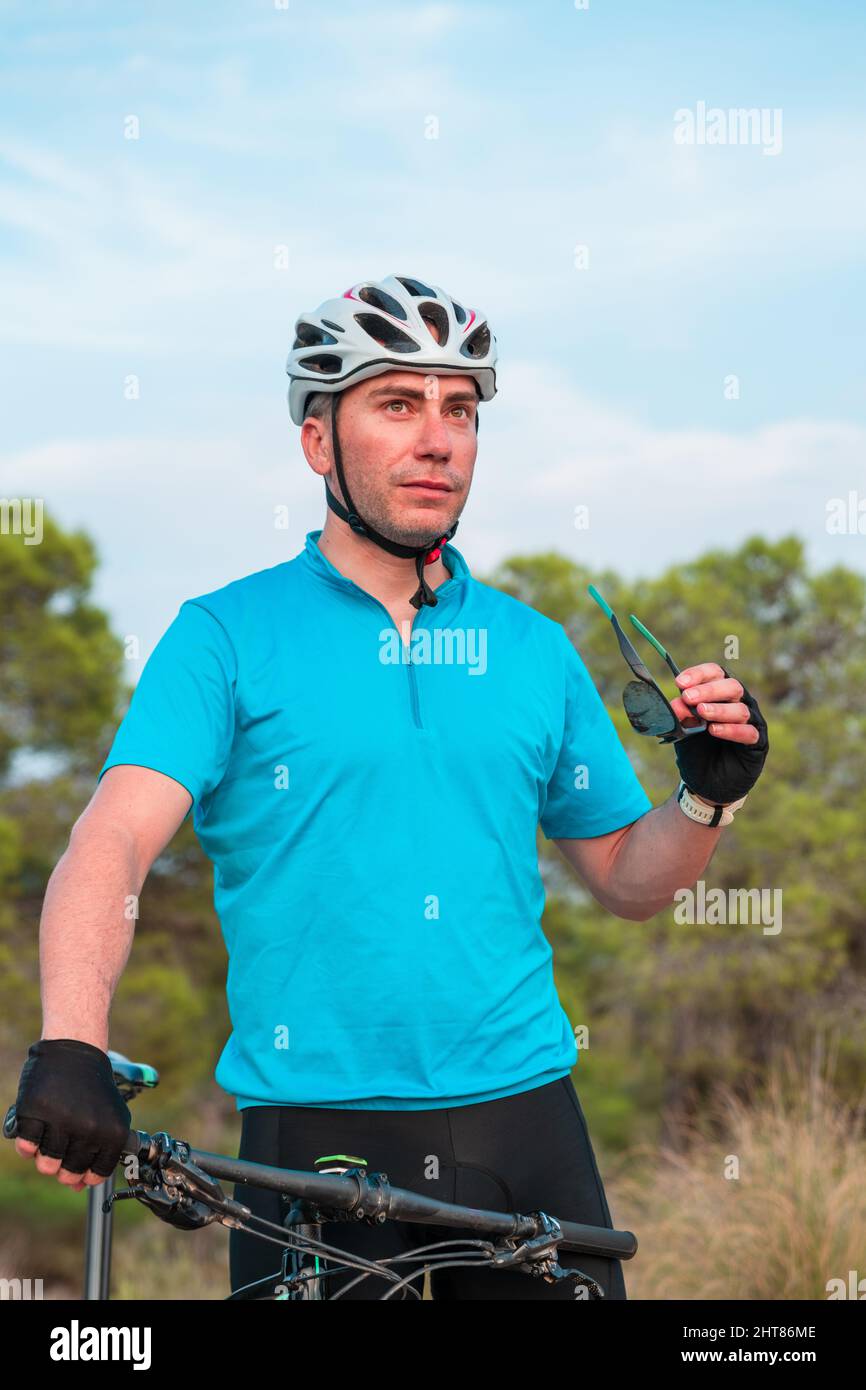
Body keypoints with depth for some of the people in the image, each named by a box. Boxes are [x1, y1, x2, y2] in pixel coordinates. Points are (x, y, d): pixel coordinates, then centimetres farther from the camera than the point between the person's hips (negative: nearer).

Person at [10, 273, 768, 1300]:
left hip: (521, 1113, 3)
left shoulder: (533, 648, 11)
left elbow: (625, 880, 17)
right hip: (313, 1131, -3)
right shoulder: (229, 636, 0)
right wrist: (70, 1047, -30)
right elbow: (114, 841, -13)